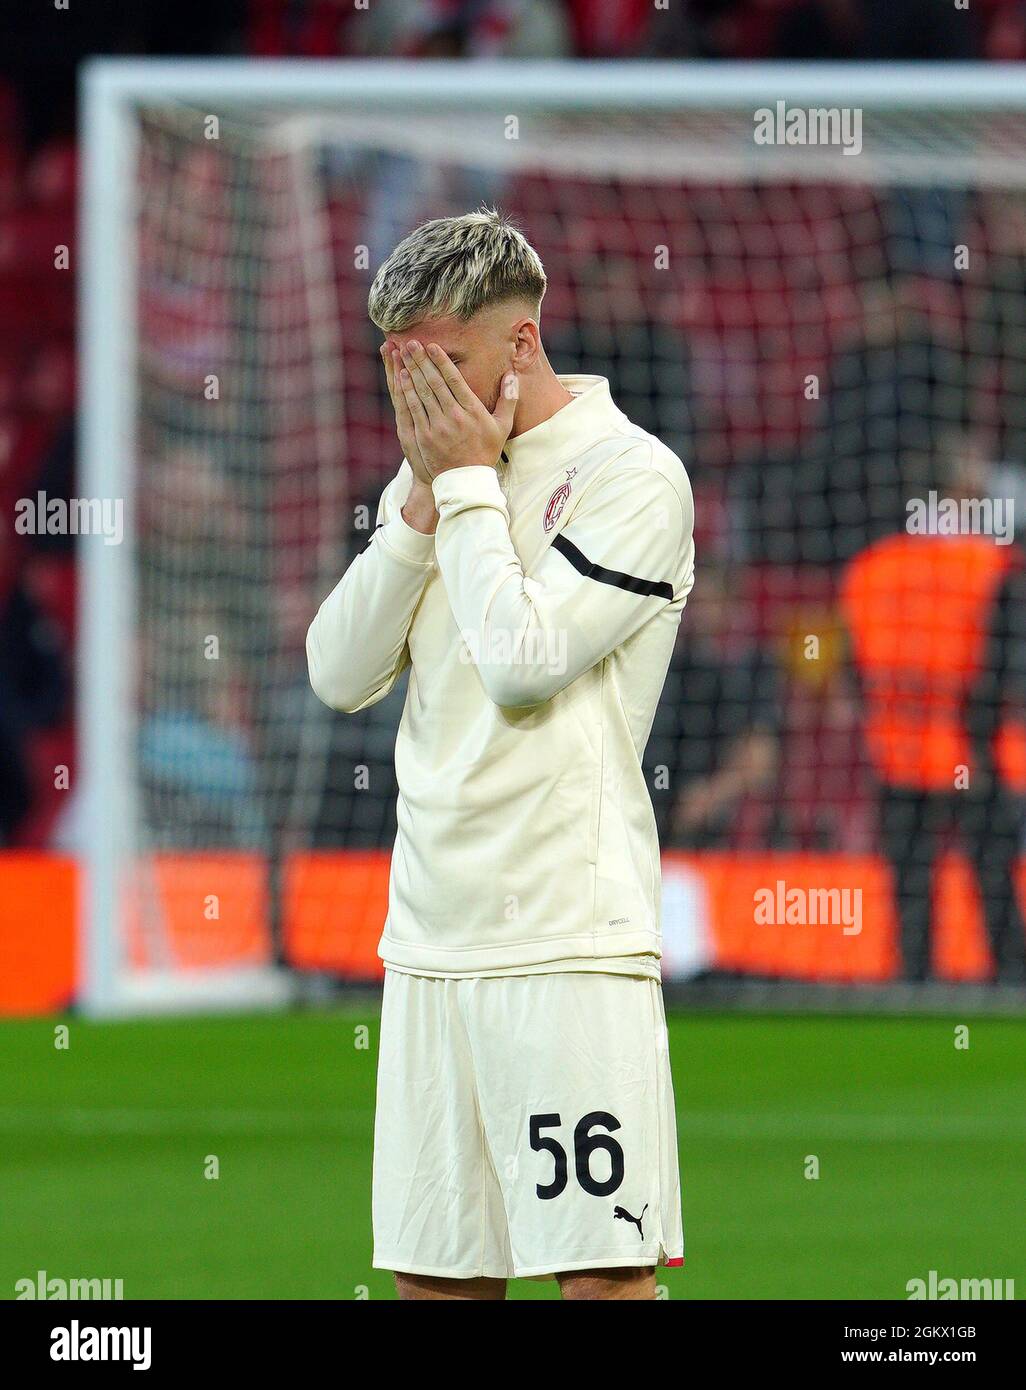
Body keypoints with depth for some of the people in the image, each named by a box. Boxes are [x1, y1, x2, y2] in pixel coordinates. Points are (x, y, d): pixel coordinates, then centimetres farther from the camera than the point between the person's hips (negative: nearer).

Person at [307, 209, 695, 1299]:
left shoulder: (630, 473, -6)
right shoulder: (424, 485, 16)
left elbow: (522, 662, -17)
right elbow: (339, 674, 7)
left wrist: (469, 481, -7)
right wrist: (424, 495, -1)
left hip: (570, 942, -7)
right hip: (427, 941, 7)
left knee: (603, 1271, -9)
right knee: (435, 1271, 6)